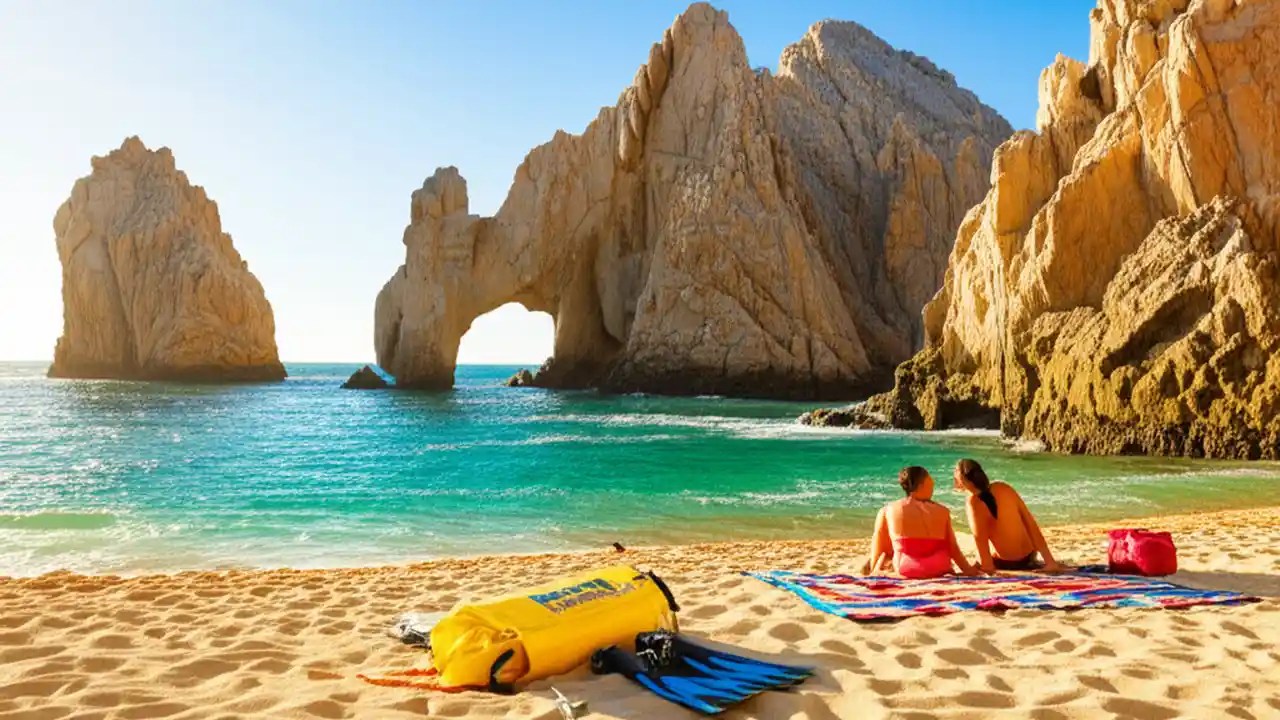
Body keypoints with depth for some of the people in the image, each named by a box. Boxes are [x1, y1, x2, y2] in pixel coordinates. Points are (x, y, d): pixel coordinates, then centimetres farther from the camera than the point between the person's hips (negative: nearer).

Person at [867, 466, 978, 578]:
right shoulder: (942, 512, -4)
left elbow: (879, 547, 2)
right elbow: (953, 548, 2)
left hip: (905, 571, -1)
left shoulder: (886, 511, -5)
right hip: (938, 570, 1)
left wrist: (873, 571, 15)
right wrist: (968, 569, 16)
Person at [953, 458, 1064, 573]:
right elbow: (1029, 521, -5)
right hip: (1029, 555, 5)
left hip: (1005, 562, -5)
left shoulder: (973, 502, -23)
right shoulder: (1003, 488, -6)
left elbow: (979, 537, -26)